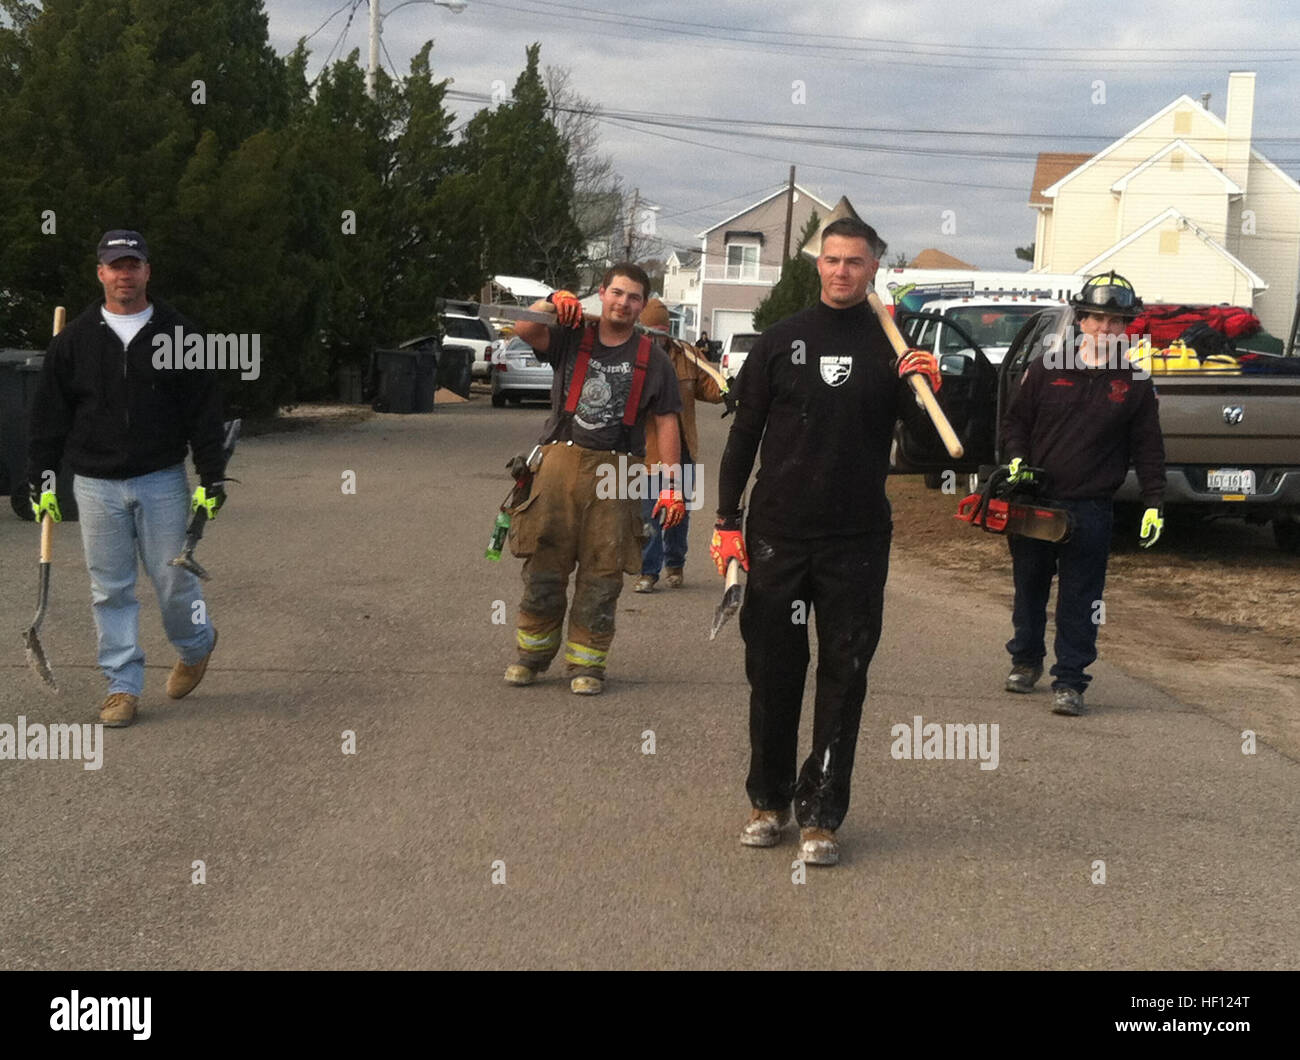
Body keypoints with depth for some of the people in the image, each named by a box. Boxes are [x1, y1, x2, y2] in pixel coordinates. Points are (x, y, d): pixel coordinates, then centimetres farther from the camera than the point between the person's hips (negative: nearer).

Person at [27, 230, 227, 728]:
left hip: (162, 481, -1)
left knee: (172, 577, 2)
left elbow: (205, 412, 1)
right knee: (110, 588, 3)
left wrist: (211, 479, -3)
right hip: (95, 485, 2)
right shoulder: (74, 340, 5)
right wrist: (41, 480, 4)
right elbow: (48, 416, 8)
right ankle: (123, 685, 12)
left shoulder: (179, 334, 2)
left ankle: (196, 645, 31)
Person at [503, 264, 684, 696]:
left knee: (602, 572, 0)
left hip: (616, 473, 0)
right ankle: (531, 654, 15)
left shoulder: (652, 358, 9)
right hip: (561, 461, 0)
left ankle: (586, 663, 8)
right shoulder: (572, 340, 10)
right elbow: (524, 330, -5)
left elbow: (665, 423, 6)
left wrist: (672, 485, -1)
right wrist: (554, 302, -18)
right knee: (544, 565, 2)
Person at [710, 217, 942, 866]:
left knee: (843, 677, 1)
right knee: (773, 671, 7)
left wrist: (925, 390, -18)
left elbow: (926, 435, 4)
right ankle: (769, 801, 22)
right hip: (777, 536, 1)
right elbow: (744, 434, 7)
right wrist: (727, 522, 1)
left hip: (857, 542, -1)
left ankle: (821, 815, 9)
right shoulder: (782, 340, 5)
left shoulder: (891, 346, 4)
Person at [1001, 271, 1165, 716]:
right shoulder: (1046, 370, 2)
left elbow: (1148, 449, 5)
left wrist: (1153, 504, -2)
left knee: (1080, 600, -1)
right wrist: (1016, 459, -6)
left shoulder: (1135, 384, 3)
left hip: (1090, 511, -1)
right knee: (1029, 588, 14)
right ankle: (1026, 660, 33)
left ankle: (1070, 680, 6)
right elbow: (1015, 421, 12)